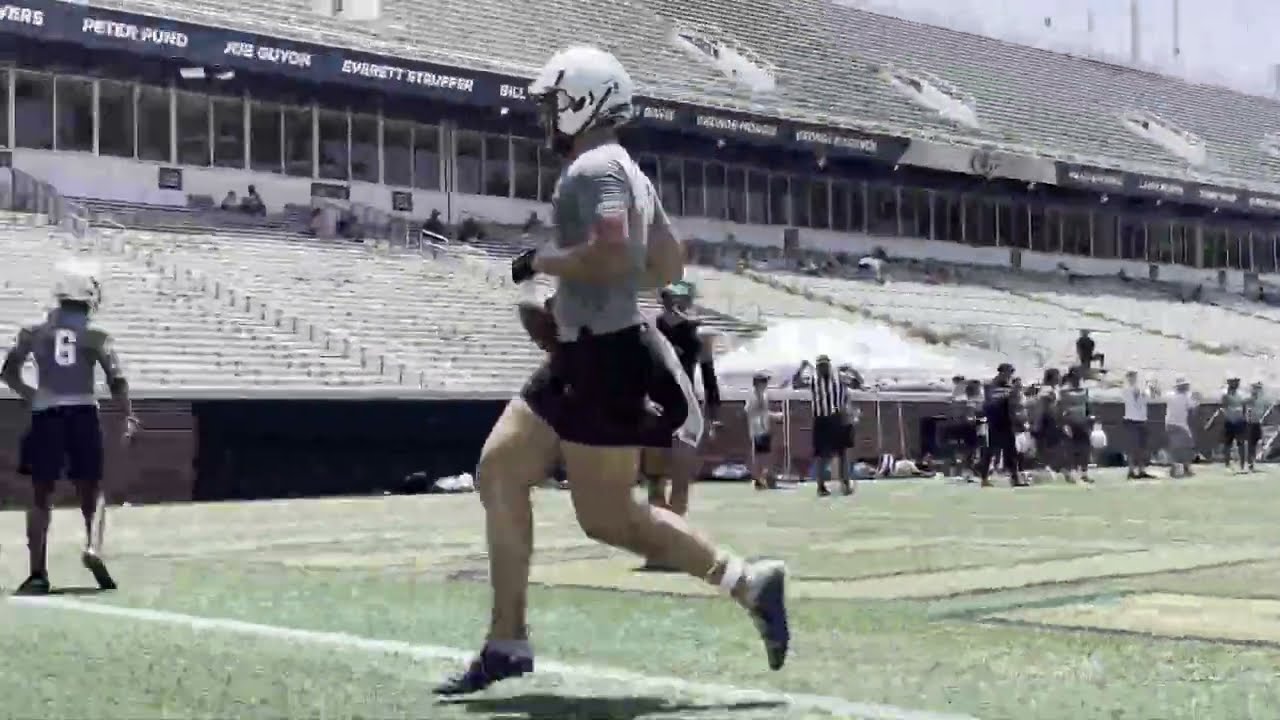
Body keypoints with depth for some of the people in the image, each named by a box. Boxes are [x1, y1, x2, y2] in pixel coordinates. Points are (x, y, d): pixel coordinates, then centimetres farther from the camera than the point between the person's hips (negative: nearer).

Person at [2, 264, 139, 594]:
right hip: (83, 414, -1)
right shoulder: (96, 335, 3)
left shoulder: (34, 331, 7)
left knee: (41, 495, 7)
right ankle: (93, 546, -13)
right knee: (91, 489, 12)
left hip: (45, 415, 1)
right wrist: (129, 416, 4)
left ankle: (38, 572, 3)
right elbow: (116, 381, -3)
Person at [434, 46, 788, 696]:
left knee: (607, 517, -4)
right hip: (580, 357, 11)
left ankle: (747, 580, 4)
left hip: (603, 360, -11)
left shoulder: (595, 168, -13)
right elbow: (669, 266, 22)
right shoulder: (626, 172, 18)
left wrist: (542, 262, -13)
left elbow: (612, 253, -29)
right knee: (498, 473, 11)